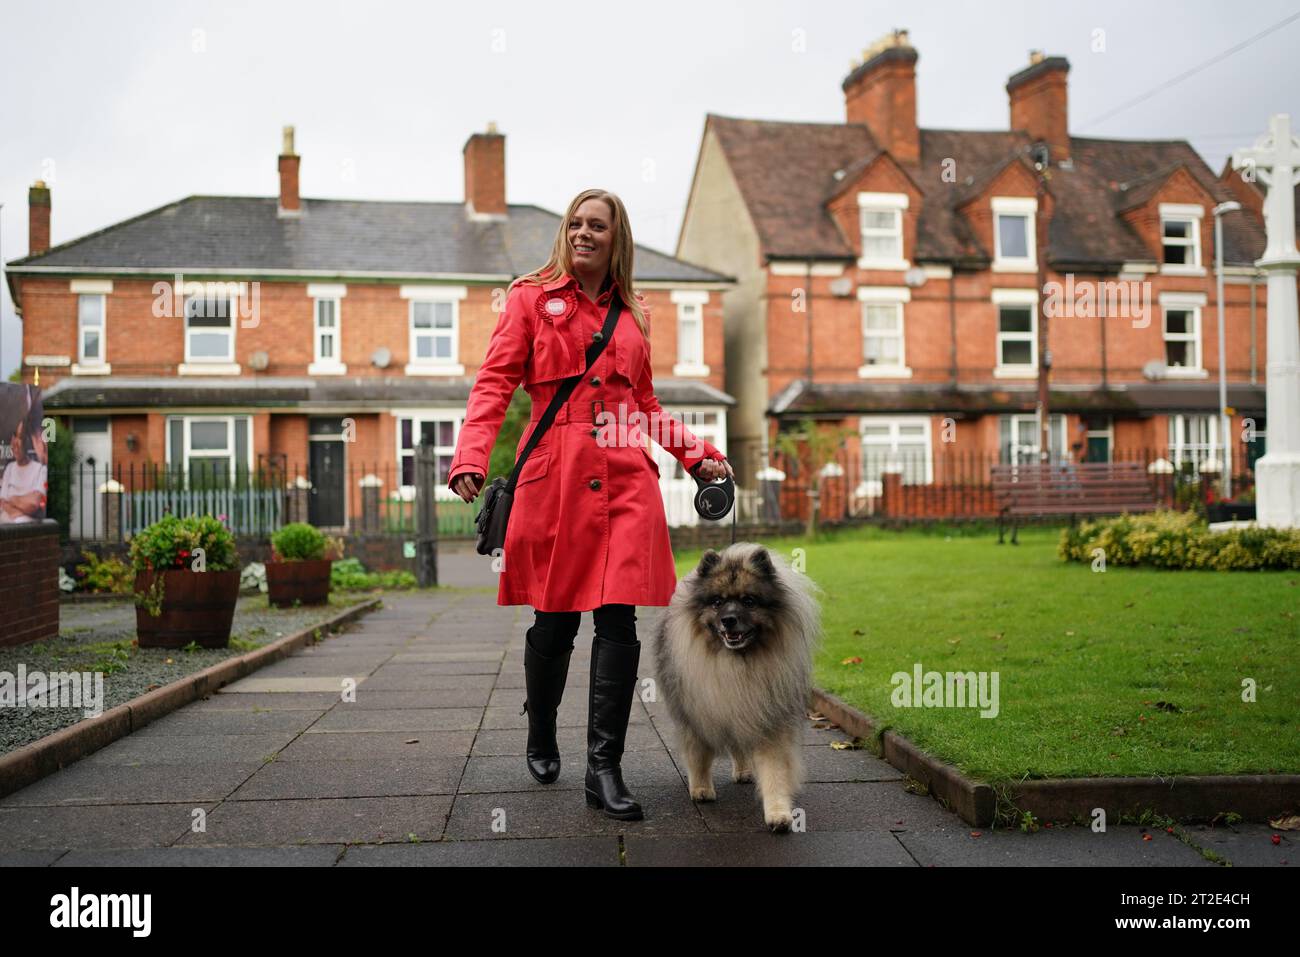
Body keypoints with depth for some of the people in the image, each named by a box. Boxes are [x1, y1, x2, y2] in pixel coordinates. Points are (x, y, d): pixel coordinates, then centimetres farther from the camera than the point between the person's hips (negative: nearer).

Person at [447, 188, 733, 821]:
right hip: (556, 472, -2)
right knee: (554, 619, 4)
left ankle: (604, 769, 0)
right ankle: (540, 743, 29)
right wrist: (470, 458, -16)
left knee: (619, 618, -7)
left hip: (627, 476, 3)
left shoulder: (632, 313, 19)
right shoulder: (532, 297, 8)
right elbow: (494, 383, -1)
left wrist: (699, 453, 14)